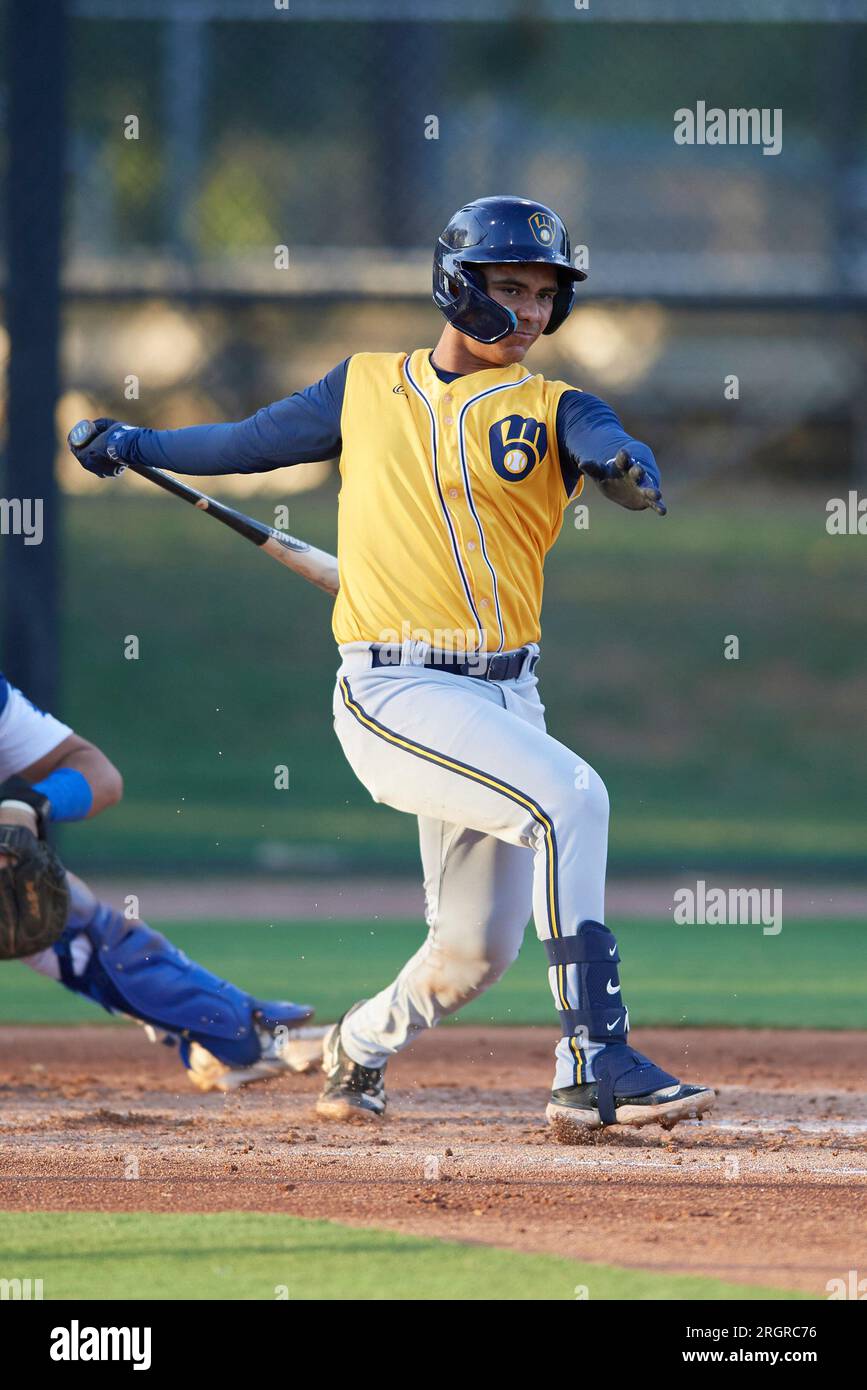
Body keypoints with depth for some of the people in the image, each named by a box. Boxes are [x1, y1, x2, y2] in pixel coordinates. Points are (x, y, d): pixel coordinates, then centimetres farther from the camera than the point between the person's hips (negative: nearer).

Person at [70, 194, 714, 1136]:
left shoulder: (553, 410, 5)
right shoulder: (367, 388, 9)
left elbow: (620, 453, -17)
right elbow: (256, 441, 24)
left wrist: (628, 470, -39)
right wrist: (140, 444, 19)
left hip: (503, 695, 3)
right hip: (394, 693, -3)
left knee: (476, 950, 6)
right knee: (569, 795, -26)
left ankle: (356, 1050, 38)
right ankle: (595, 1066, -28)